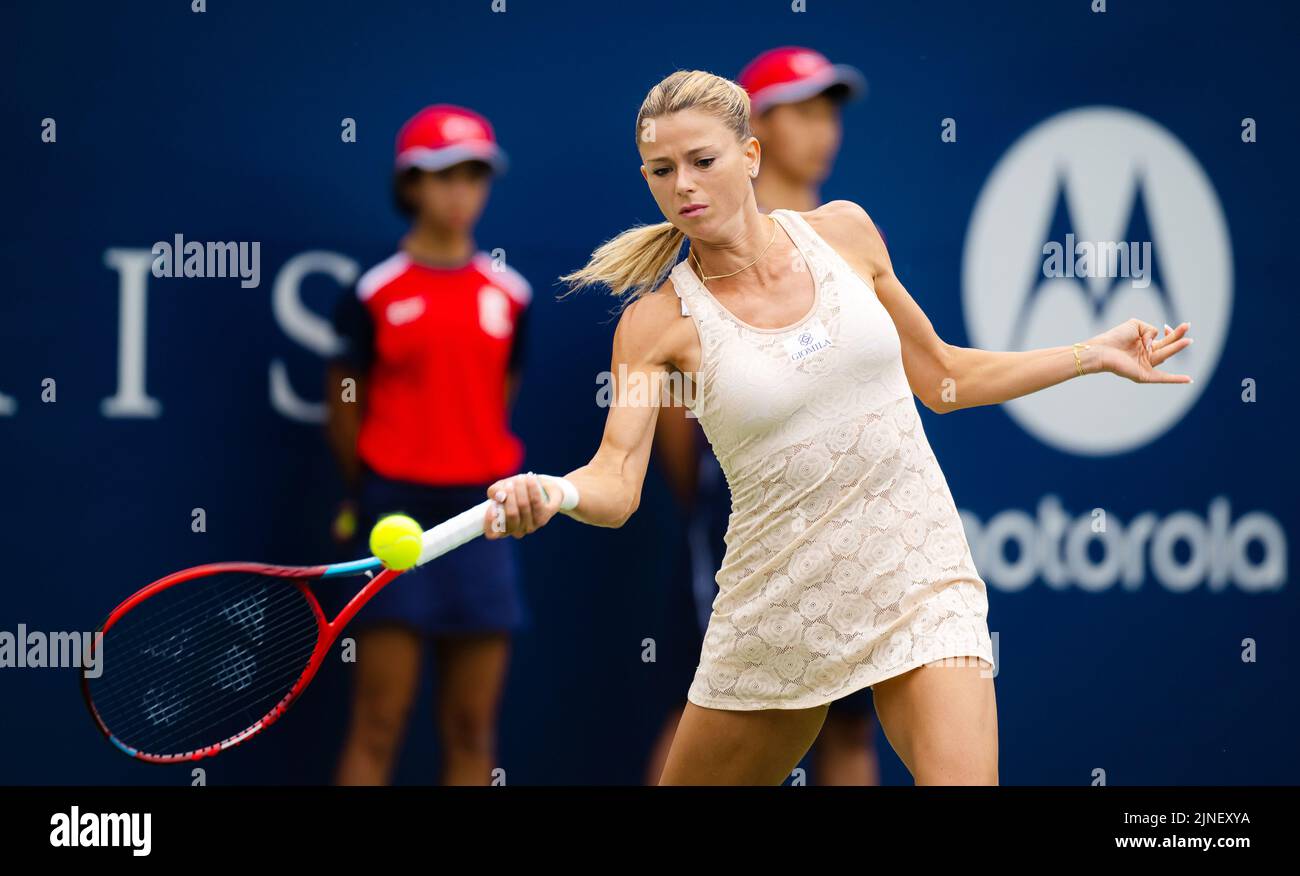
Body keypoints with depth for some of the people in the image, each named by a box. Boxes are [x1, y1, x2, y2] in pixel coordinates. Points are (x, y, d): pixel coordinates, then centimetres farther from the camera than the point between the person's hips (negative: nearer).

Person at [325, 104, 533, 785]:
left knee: (471, 731, 4)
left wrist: (481, 487, 13)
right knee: (377, 728, -4)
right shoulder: (375, 293, -2)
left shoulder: (508, 295, 8)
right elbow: (344, 414, 5)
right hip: (398, 516, -3)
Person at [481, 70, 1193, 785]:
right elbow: (616, 482, -18)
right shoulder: (659, 321, -7)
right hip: (781, 605, 0)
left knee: (961, 777, -22)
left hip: (917, 582, 0)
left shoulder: (842, 232, 1)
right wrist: (546, 493, -40)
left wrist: (1096, 354, 14)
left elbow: (941, 378, 14)